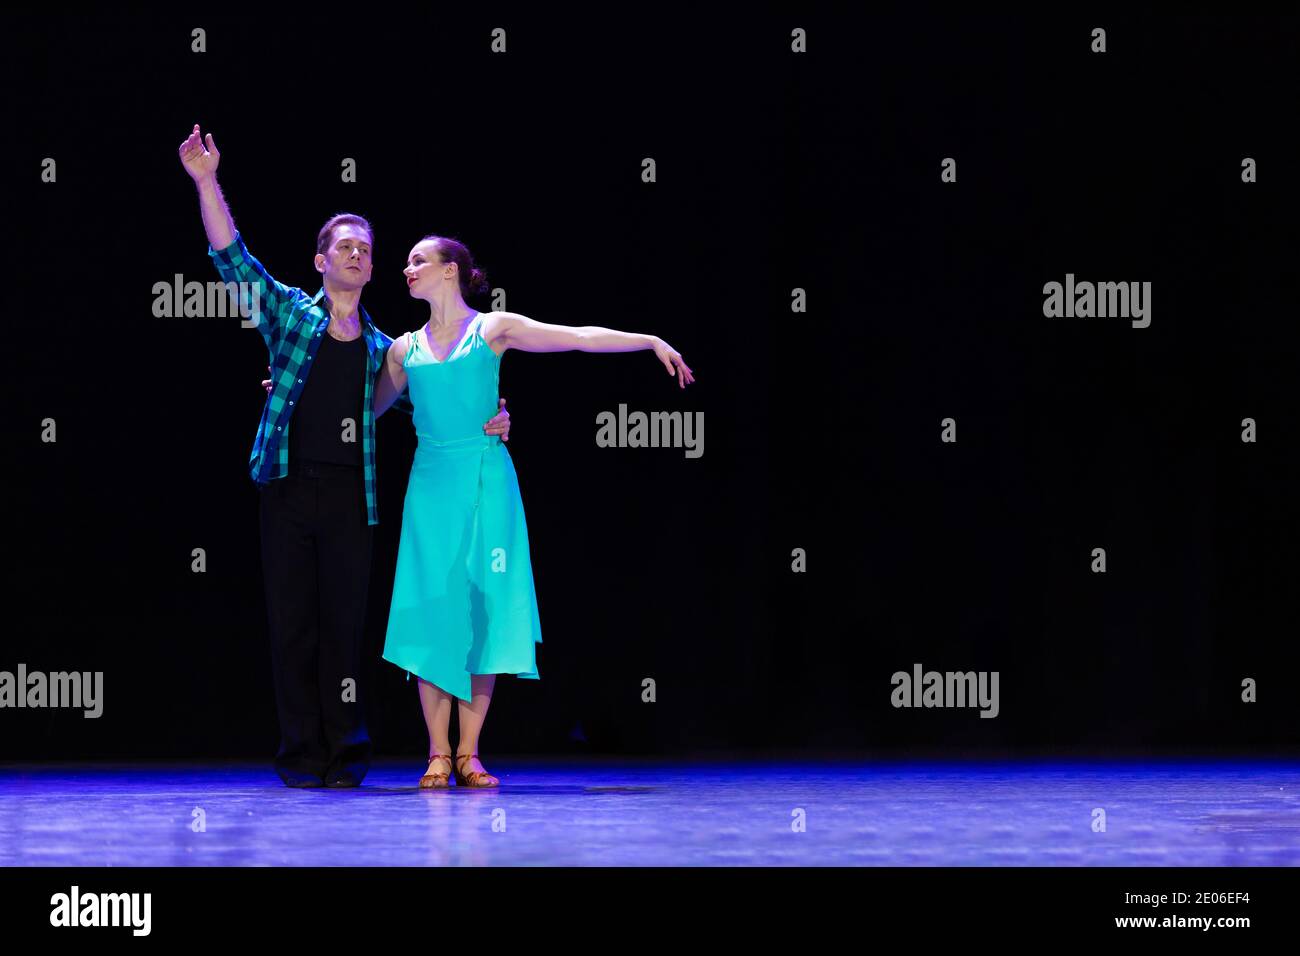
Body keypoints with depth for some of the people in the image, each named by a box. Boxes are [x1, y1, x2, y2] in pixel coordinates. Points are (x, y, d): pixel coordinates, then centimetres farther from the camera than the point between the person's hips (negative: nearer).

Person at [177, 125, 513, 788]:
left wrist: (487, 422, 4)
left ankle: (344, 754, 3)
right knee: (292, 624, 0)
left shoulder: (380, 348, 15)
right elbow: (232, 259, 0)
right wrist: (207, 183, -10)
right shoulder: (290, 314, 9)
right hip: (287, 489, -1)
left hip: (349, 497, 1)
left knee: (344, 625, -1)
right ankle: (302, 755, 4)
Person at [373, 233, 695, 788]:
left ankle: (469, 753, 1)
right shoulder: (406, 350, 12)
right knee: (432, 614, -3)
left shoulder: (493, 330, 3)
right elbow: (366, 407, 23)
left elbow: (580, 338, -1)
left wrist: (651, 341, -8)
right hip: (432, 485, 2)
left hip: (485, 481, -2)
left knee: (485, 614, -3)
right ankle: (438, 754, 1)